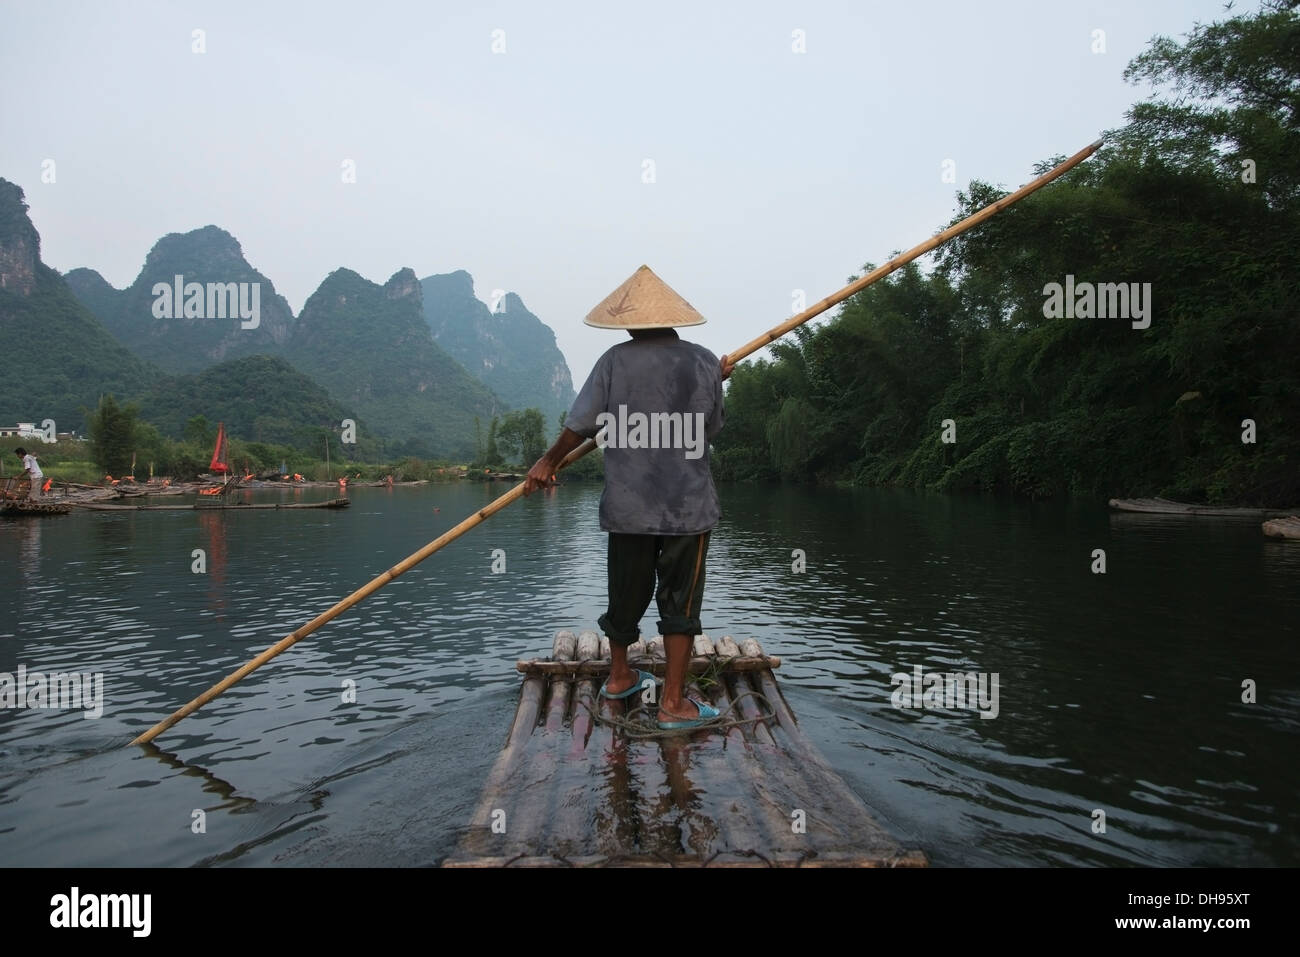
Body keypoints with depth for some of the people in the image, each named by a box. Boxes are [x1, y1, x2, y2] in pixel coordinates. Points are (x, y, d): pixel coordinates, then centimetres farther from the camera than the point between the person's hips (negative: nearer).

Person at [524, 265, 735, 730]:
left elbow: (579, 425, -2)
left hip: (628, 504, 1)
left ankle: (619, 677, 38)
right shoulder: (705, 362, -2)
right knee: (680, 601, 7)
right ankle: (673, 703, 11)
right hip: (688, 505, -1)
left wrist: (548, 462, 14)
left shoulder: (614, 361, -4)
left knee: (626, 594, 17)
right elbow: (710, 429, 10)